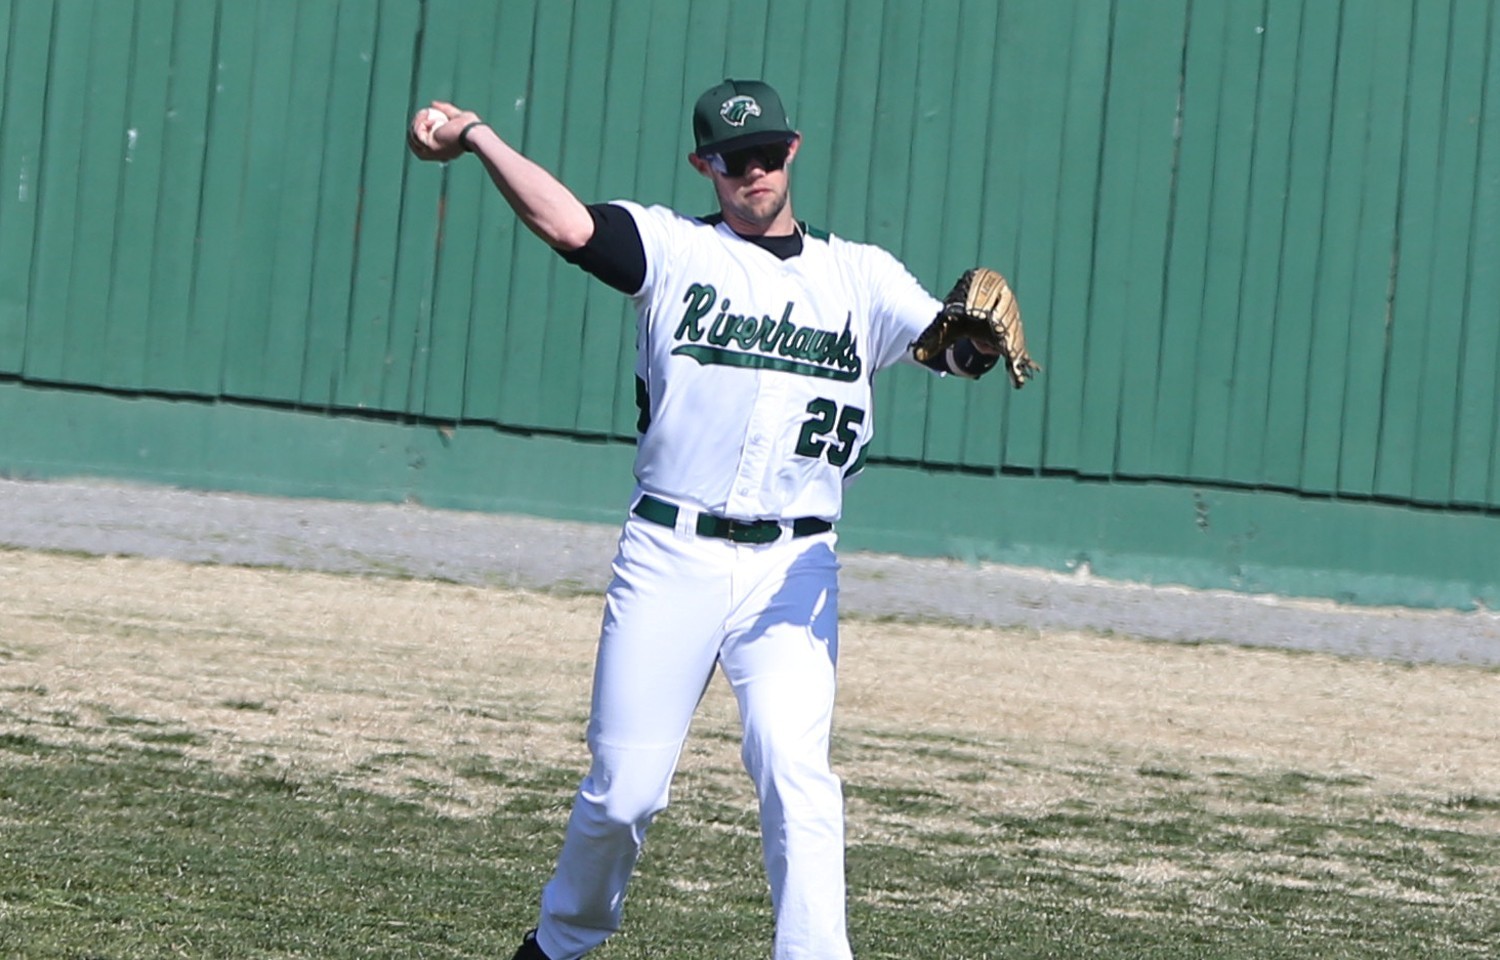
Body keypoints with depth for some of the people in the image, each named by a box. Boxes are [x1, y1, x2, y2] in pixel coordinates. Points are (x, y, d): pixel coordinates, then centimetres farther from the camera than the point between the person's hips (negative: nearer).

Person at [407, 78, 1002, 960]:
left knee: (794, 769, -17)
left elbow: (952, 350, -4)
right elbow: (566, 224, -12)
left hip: (792, 568, 1)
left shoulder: (859, 276, 10)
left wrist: (981, 336, -28)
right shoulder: (675, 249, 6)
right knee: (624, 789, 2)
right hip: (670, 557, 0)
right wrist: (475, 136, -24)